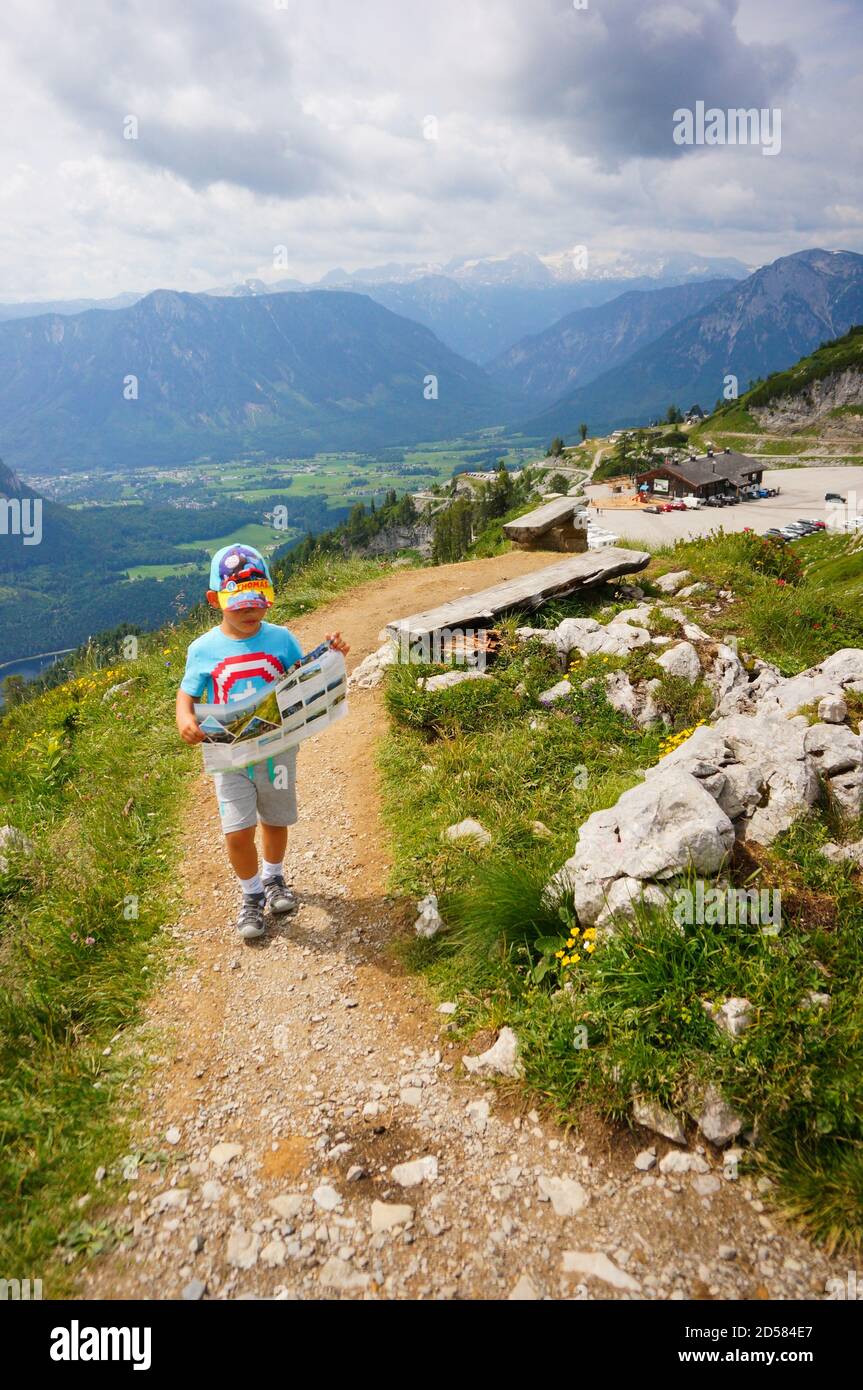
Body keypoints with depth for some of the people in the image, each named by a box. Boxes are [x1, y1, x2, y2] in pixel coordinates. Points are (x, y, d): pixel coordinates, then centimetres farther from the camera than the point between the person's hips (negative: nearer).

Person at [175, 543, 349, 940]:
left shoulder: (281, 638, -5)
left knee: (276, 821, 17)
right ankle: (251, 895, 20)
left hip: (277, 749, 2)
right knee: (238, 832, -7)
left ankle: (273, 879, 46)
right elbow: (187, 693, 4)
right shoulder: (203, 650, -6)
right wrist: (184, 718, -17)